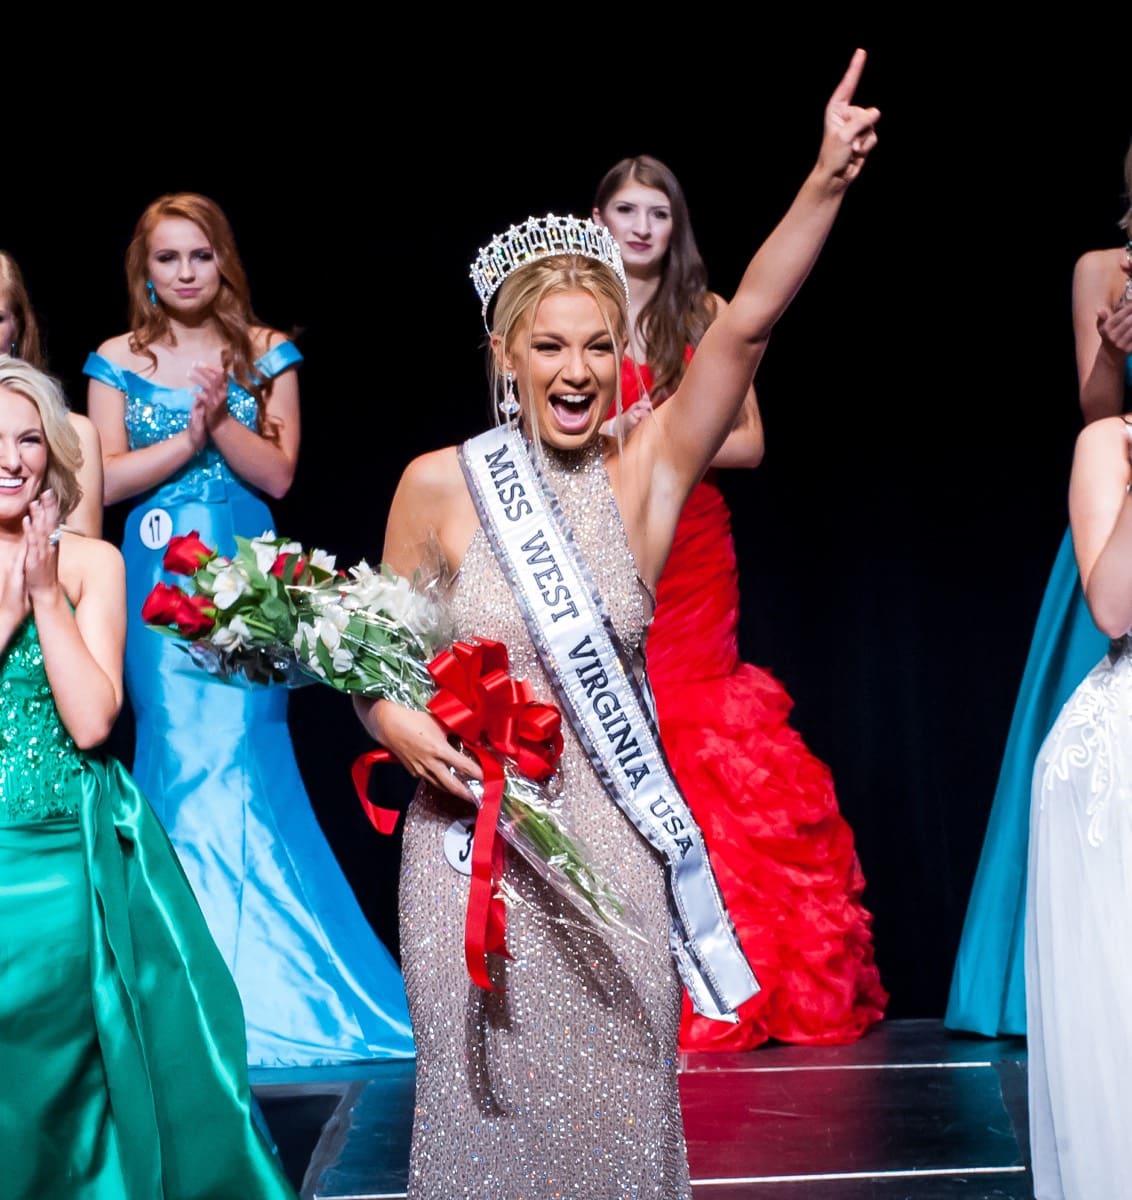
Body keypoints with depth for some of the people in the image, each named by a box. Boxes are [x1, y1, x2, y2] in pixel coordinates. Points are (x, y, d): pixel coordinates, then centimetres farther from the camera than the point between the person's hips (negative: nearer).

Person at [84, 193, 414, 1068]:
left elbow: (278, 473, -1)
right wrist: (189, 435, -11)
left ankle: (262, 965, 4)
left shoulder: (265, 353, 6)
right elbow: (109, 478, 0)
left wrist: (219, 416, -15)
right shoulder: (118, 361, 7)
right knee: (180, 752, -3)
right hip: (162, 579, 1)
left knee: (241, 750, -8)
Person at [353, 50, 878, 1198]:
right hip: (474, 835, -1)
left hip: (615, 844, 1)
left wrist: (828, 180, -22)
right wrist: (400, 724, -15)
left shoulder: (643, 474, -2)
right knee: (491, 1098, 8)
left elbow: (744, 327, -13)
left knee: (618, 1099, 9)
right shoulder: (438, 485, -4)